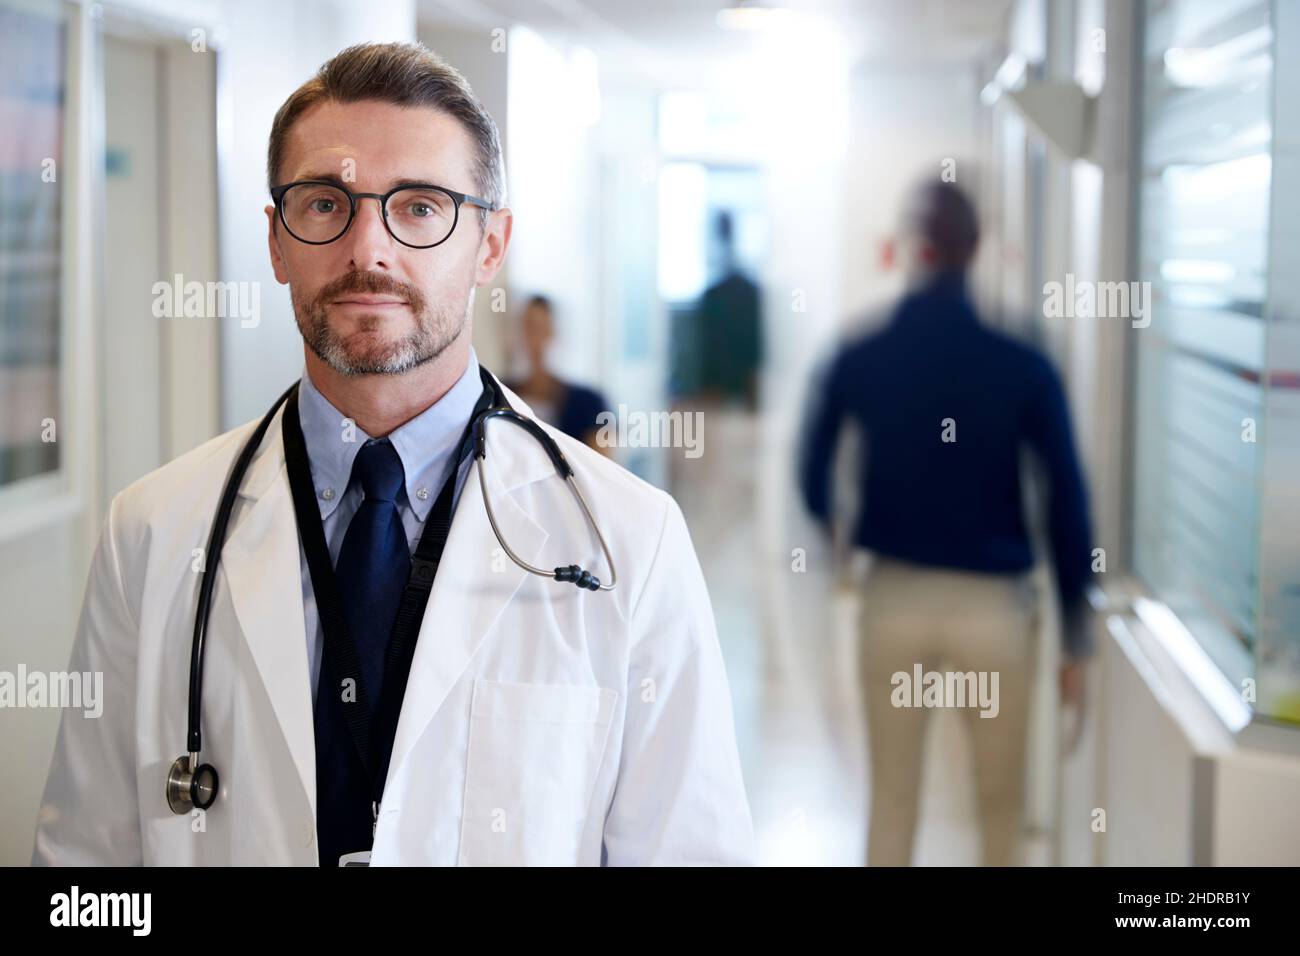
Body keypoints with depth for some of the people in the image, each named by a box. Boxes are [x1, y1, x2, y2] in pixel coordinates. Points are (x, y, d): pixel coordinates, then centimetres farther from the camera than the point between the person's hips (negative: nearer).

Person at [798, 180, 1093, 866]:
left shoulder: (858, 362, -6)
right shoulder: (1025, 370, -10)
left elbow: (813, 481, 3)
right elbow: (1067, 506, -8)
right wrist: (1076, 637, 0)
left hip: (894, 599, 2)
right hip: (992, 606, -1)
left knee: (892, 801, 14)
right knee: (1000, 806, 15)